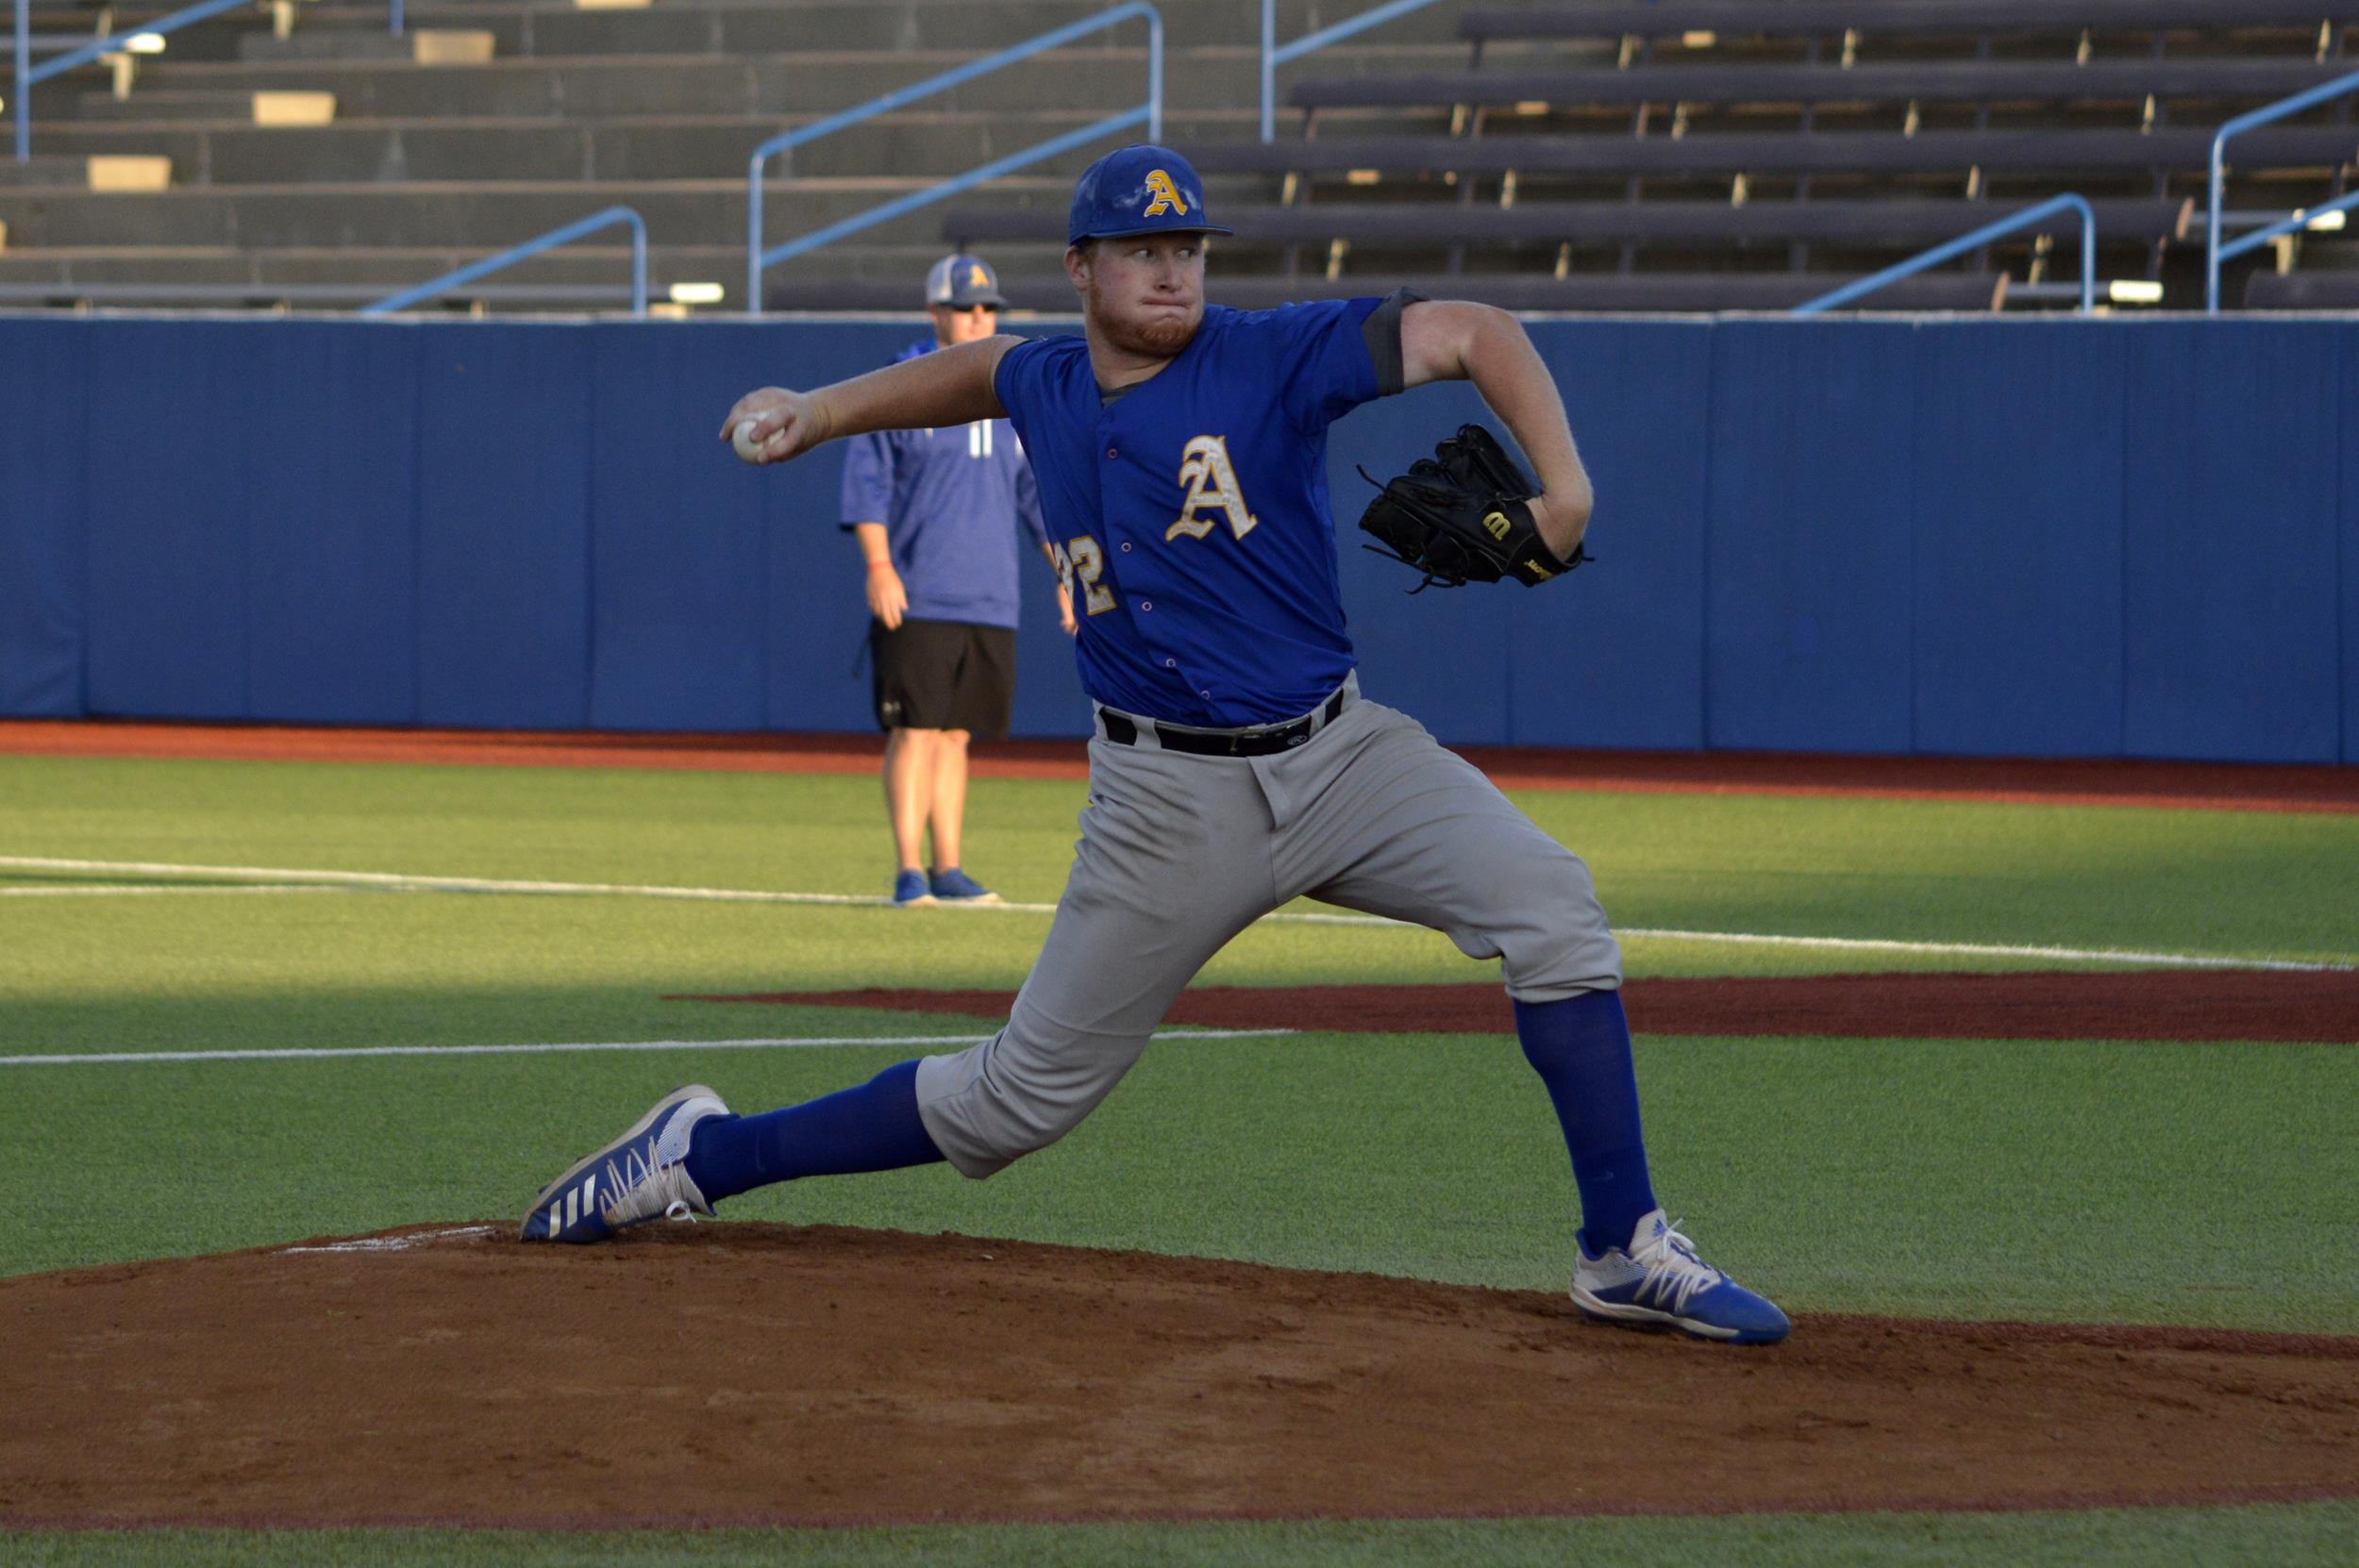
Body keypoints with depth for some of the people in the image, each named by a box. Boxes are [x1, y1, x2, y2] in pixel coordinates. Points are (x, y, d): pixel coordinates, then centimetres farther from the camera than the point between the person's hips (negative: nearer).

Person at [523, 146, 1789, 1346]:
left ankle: (1625, 1252, -14)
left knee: (1548, 903, -22)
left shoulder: (1271, 360, -9)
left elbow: (1470, 334, -14)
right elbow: (979, 370, 29)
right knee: (1026, 1095, 1)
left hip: (1340, 753, 0)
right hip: (1169, 798, 0)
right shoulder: (1046, 386, 3)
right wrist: (825, 412, 23)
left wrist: (1561, 485, -27)